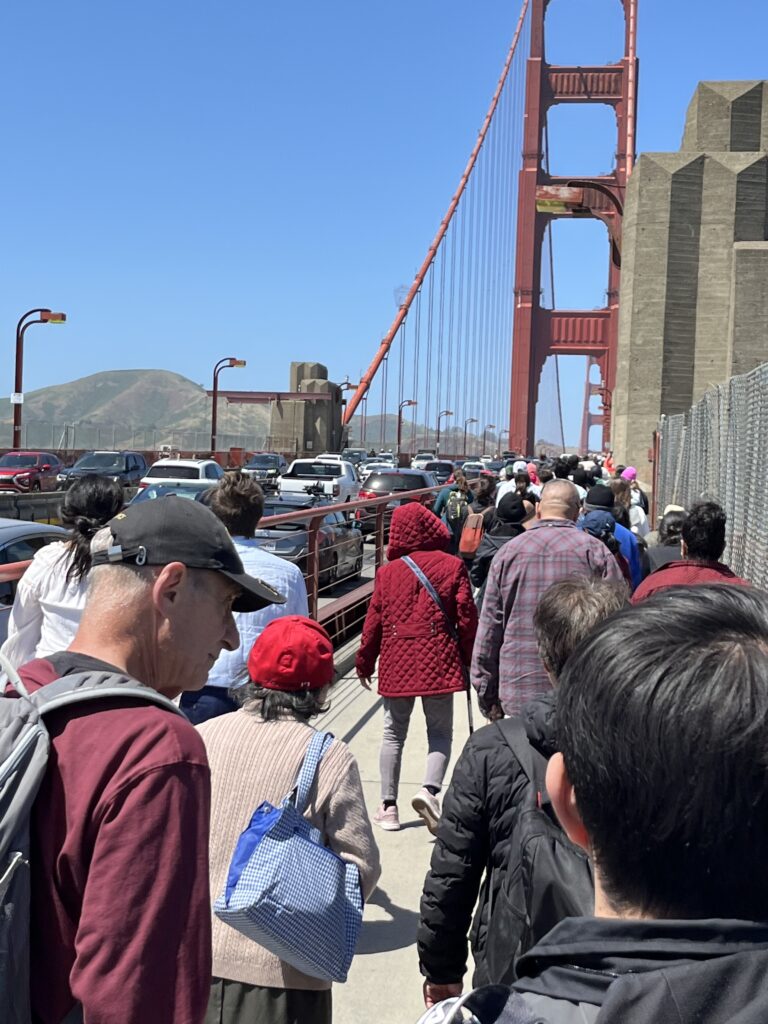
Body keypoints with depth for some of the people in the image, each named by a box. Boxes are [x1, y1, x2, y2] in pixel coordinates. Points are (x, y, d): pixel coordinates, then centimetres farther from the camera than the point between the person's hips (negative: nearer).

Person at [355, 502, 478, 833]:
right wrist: (469, 659, 8)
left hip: (396, 664, 2)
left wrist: (365, 663, 15)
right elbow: (467, 616, -4)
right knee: (440, 731, 9)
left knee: (394, 733, 14)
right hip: (439, 662, -1)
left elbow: (374, 621, 4)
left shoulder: (388, 571, 2)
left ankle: (388, 806, 15)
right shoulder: (452, 566, -3)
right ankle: (430, 789, -14)